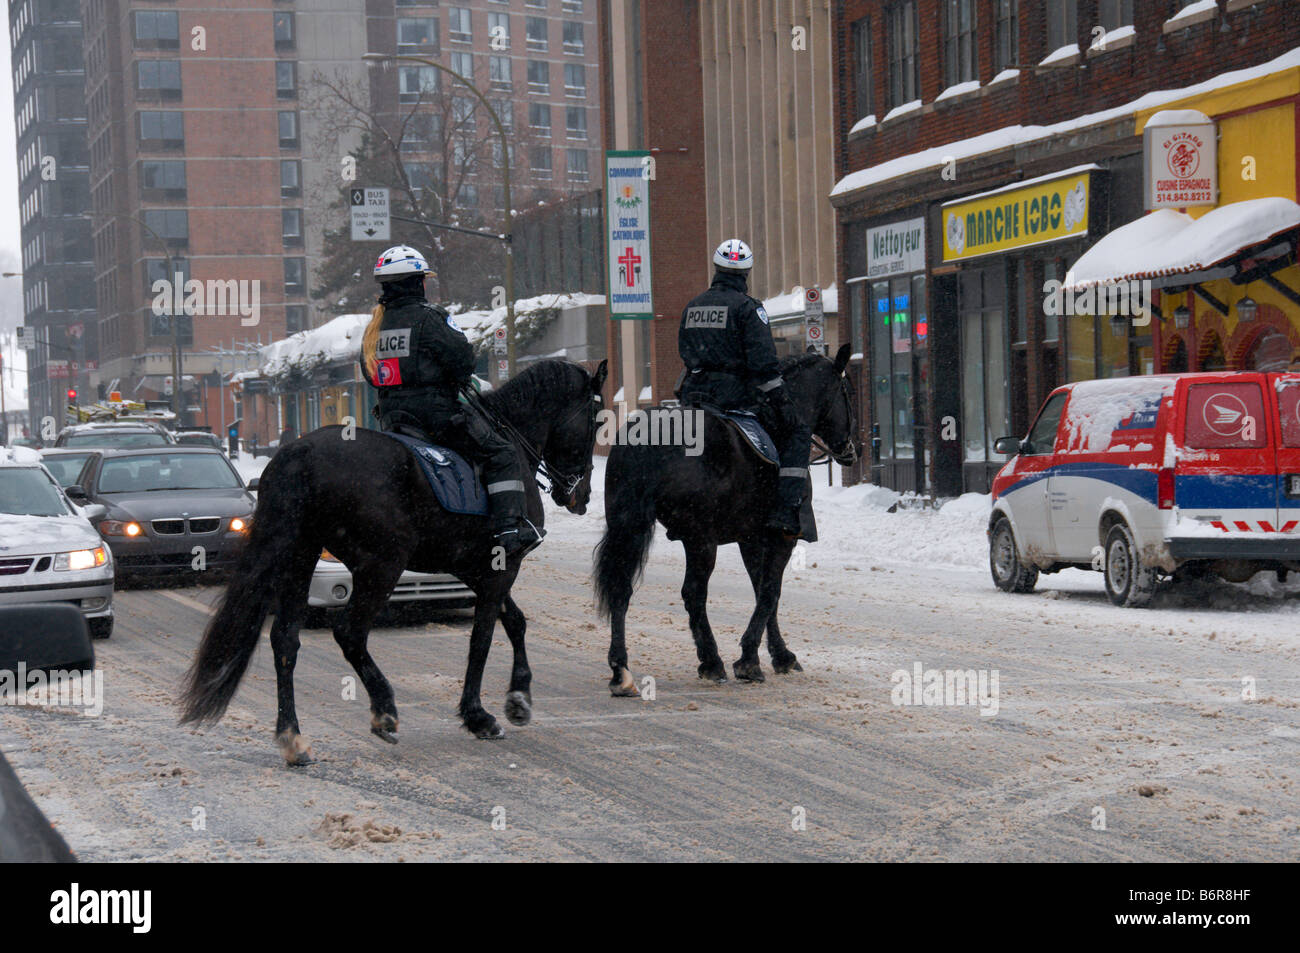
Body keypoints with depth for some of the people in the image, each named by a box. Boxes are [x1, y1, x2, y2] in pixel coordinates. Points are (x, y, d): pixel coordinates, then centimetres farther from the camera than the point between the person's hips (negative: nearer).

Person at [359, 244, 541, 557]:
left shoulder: (374, 327, 10)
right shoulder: (428, 317, -12)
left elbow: (368, 371, 17)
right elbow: (461, 357, -18)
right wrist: (463, 379, 3)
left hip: (391, 417, 7)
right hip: (437, 411, -7)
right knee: (501, 454, -3)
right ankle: (509, 528, -16)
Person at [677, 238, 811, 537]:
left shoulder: (692, 307, 14)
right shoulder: (746, 307, -7)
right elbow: (763, 362, -14)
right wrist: (782, 401, -8)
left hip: (694, 397, 6)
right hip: (736, 394, -6)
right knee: (798, 433, 6)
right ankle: (785, 510, -10)